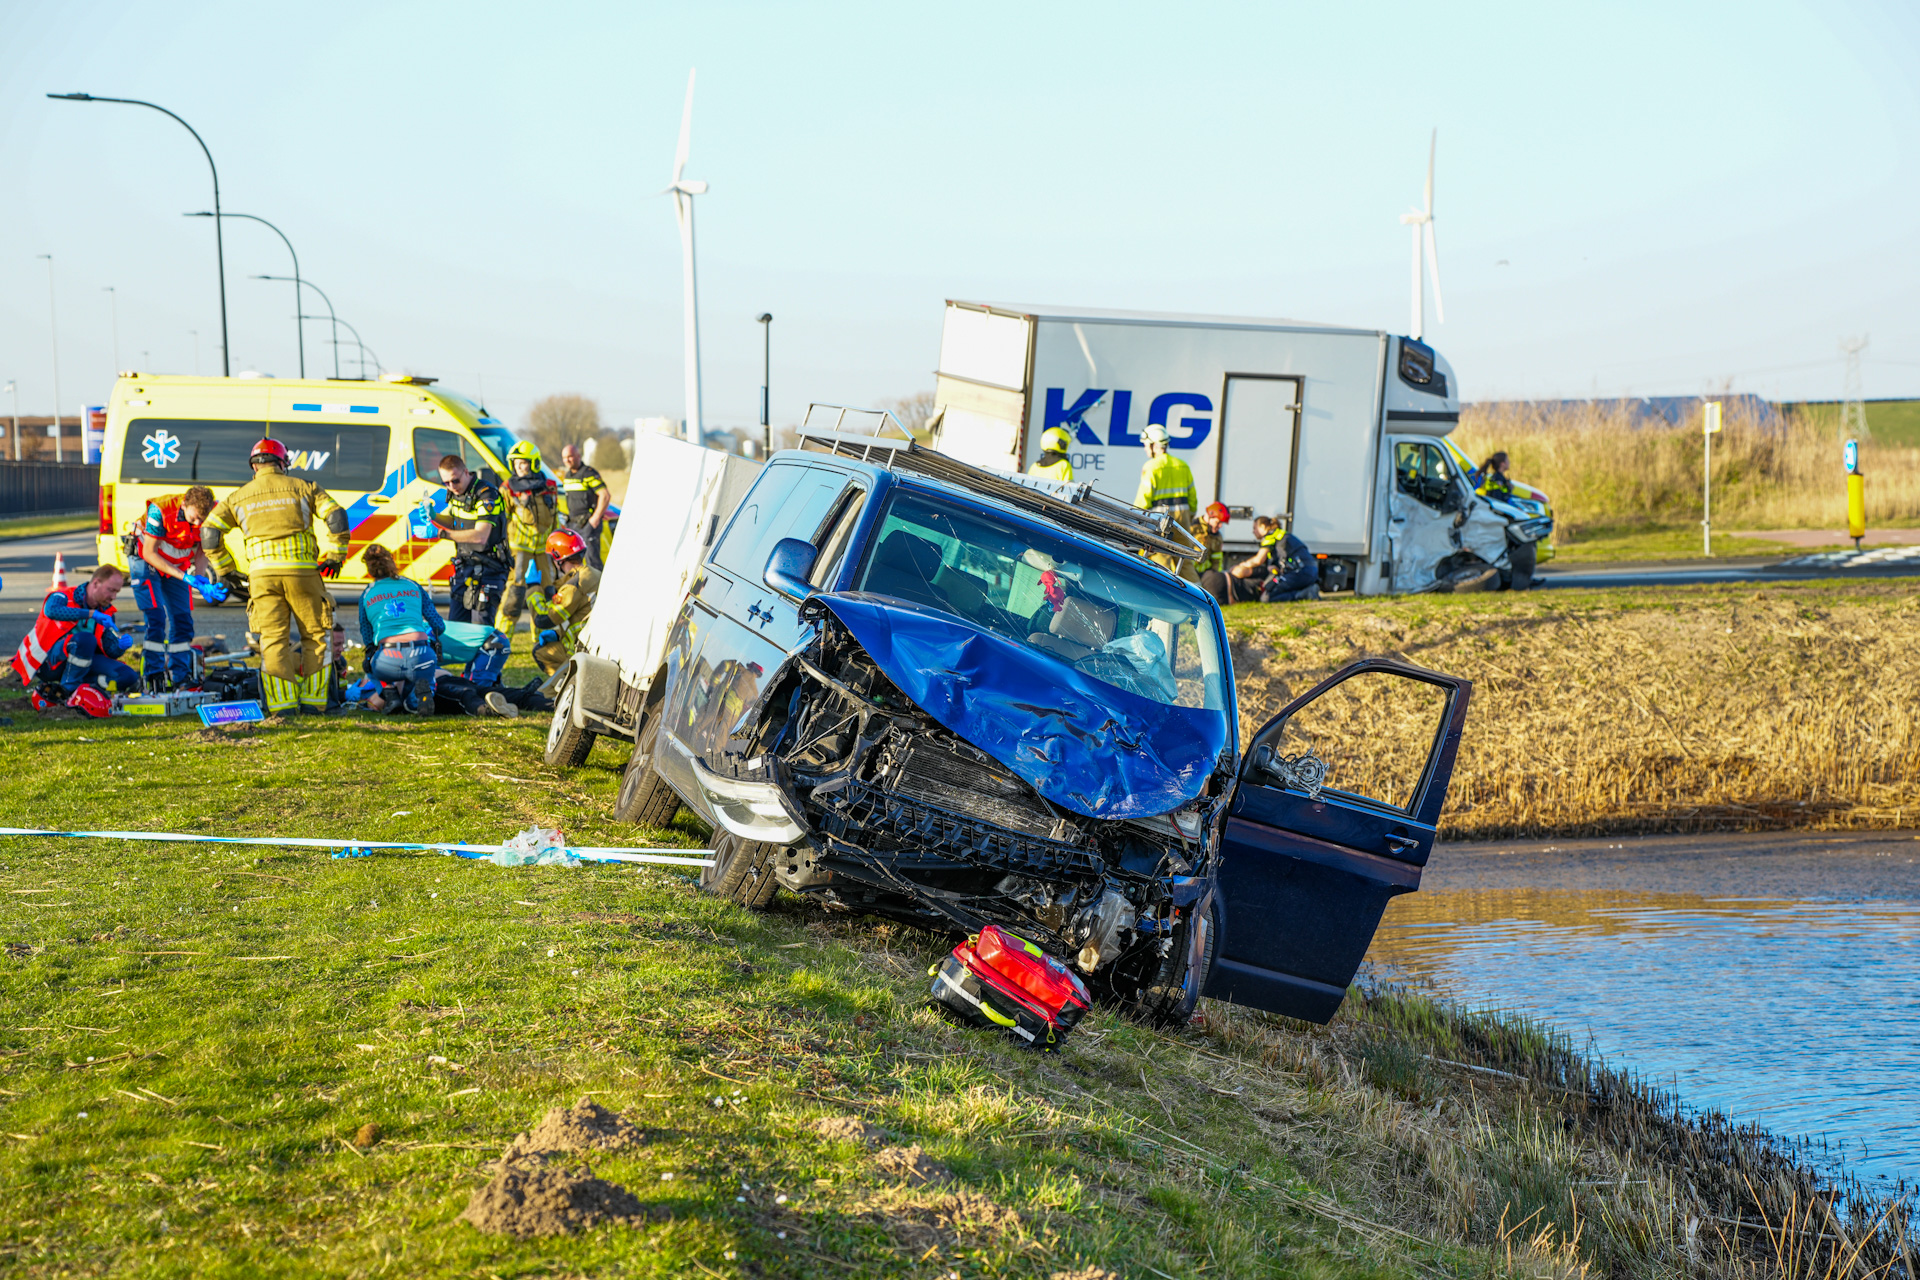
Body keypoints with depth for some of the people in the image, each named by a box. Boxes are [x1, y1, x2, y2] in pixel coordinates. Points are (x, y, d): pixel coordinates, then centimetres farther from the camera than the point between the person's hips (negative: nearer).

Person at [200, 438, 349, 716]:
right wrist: (334, 555, 6)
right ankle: (312, 702, 5)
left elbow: (209, 531, 9)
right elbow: (336, 515, -1)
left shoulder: (239, 497, 14)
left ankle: (283, 705, -8)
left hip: (263, 574, 1)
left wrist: (224, 569, 16)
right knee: (316, 636, 9)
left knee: (273, 639, 2)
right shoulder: (302, 487, 9)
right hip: (302, 570, -1)